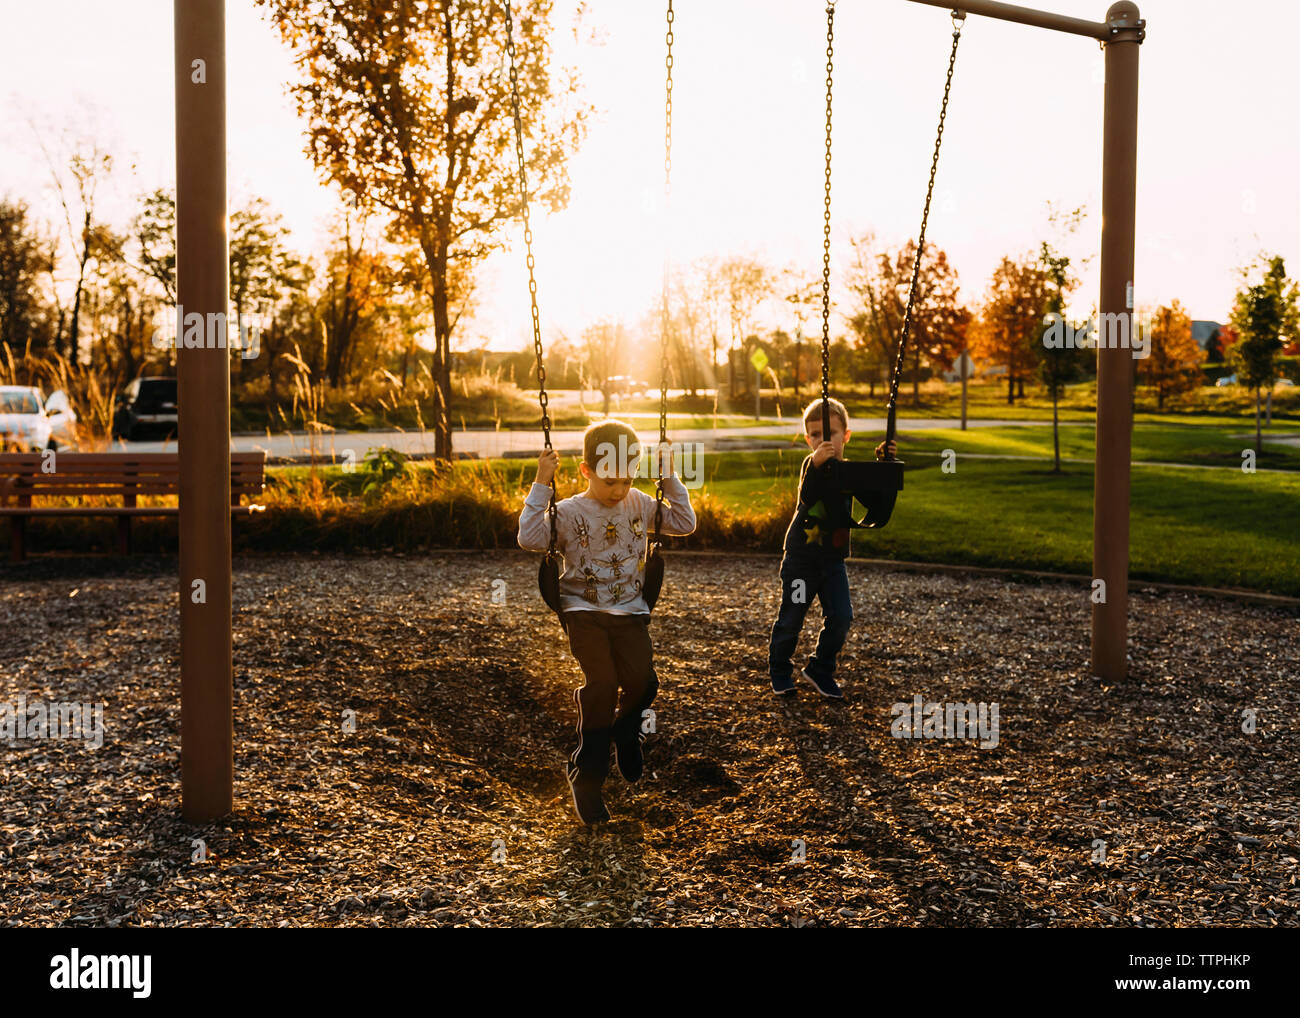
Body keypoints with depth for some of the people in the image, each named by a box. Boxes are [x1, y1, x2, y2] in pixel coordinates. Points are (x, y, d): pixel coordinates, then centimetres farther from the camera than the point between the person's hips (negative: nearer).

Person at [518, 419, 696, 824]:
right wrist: (541, 485, -18)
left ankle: (625, 734, 22)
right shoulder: (570, 513, -5)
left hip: (629, 611, 3)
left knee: (641, 680, -16)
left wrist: (670, 479, 3)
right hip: (585, 611, -3)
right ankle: (586, 777, -3)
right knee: (602, 684, -19)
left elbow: (684, 523, 10)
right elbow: (530, 539, -17)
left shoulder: (639, 505, 8)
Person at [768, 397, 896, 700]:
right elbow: (807, 497, -31)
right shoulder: (811, 465, -12)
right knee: (791, 619, 5)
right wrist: (817, 465, -46)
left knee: (841, 616, -5)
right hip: (801, 558, -4)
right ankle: (779, 670, 27)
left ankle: (819, 669, 15)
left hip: (833, 560, 4)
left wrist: (882, 463, -17)